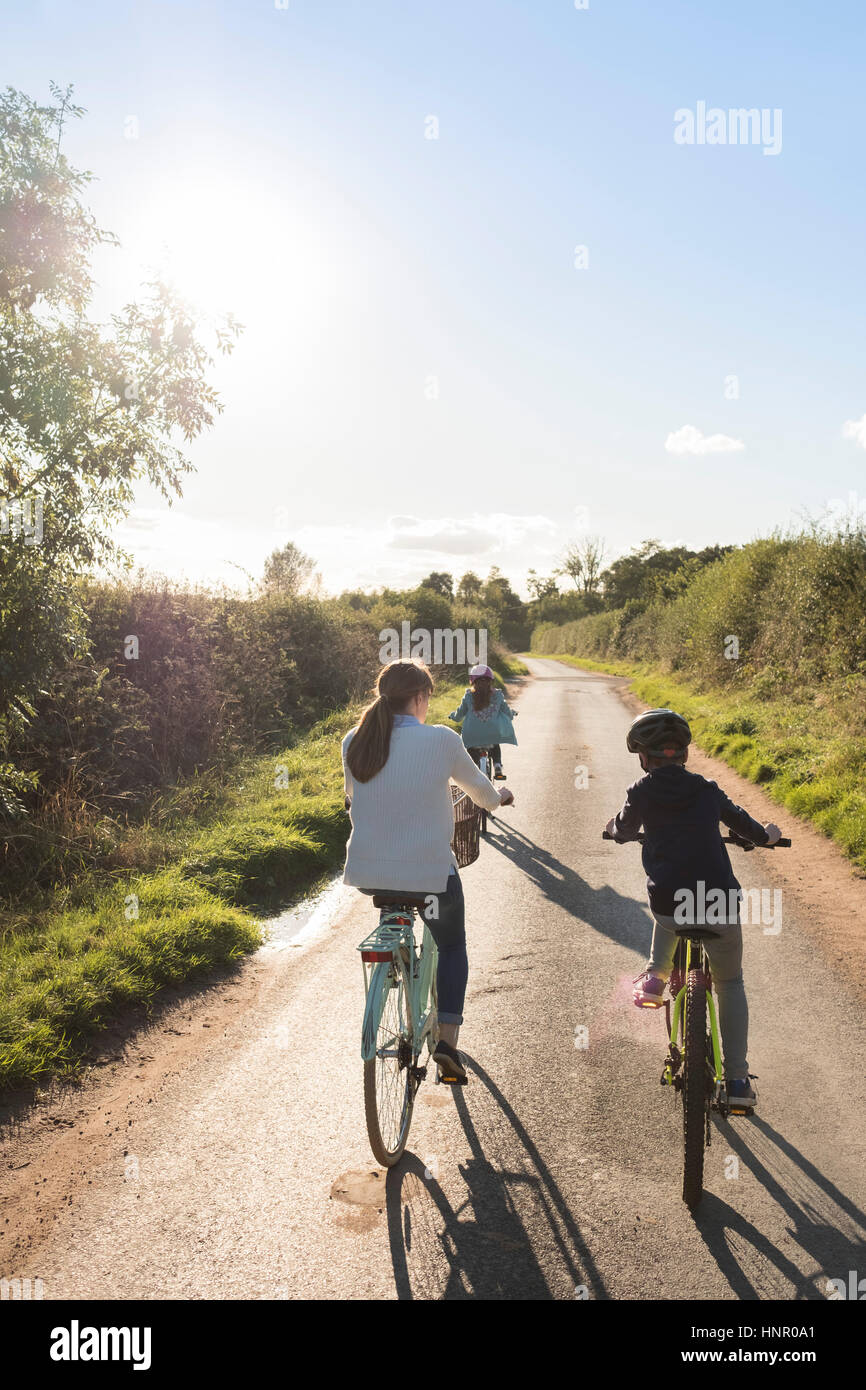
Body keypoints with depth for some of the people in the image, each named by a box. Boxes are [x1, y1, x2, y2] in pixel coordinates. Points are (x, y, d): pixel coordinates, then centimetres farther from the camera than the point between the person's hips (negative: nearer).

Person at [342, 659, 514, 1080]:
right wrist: (499, 798, 28)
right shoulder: (441, 740, -12)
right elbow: (481, 791, 5)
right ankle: (447, 1039, 12)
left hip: (367, 872, 4)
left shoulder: (353, 742, -2)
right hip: (430, 873, -4)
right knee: (452, 946, 23)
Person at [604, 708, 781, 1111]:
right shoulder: (707, 790, 9)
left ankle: (655, 973, 21)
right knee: (730, 984, 20)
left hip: (668, 903, -1)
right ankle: (737, 1079, 18)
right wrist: (766, 834, 47)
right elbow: (740, 820, 25)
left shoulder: (641, 793, 3)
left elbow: (624, 830, 21)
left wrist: (613, 826, 45)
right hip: (720, 903, 1)